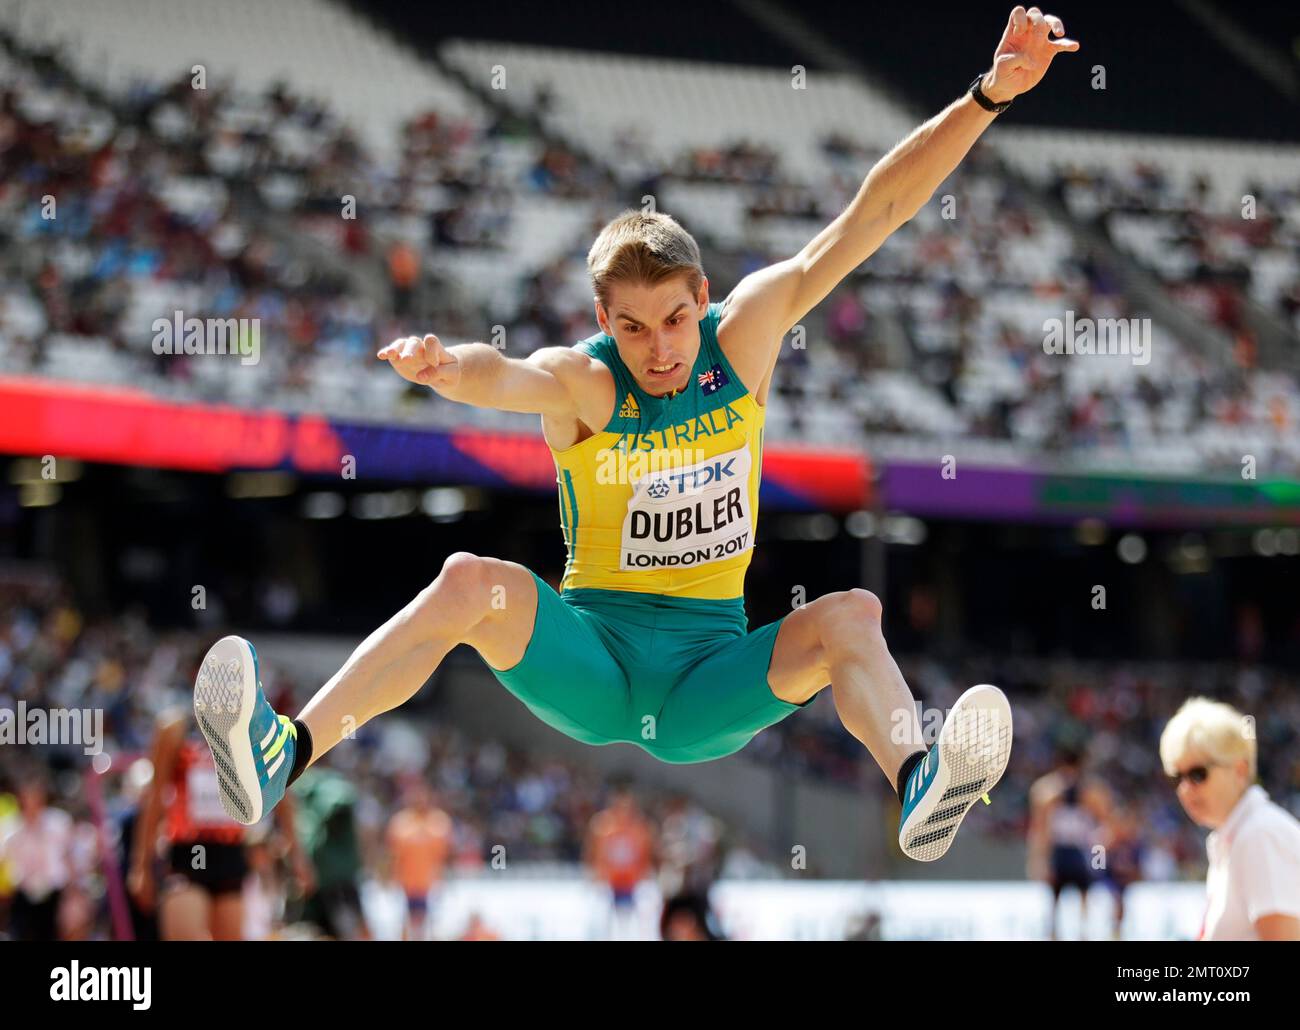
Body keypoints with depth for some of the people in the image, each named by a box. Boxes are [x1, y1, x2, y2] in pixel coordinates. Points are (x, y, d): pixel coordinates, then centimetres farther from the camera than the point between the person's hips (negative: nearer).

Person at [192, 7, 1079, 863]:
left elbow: (875, 213, -7)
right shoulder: (582, 382, -9)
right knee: (470, 582, -25)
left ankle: (921, 788, -53)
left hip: (711, 679, 1)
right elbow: (506, 378, -34)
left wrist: (988, 96, -14)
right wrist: (452, 368, -59)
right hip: (588, 661, -1)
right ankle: (283, 757, -37)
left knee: (850, 616, -24)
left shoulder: (743, 336, -3)